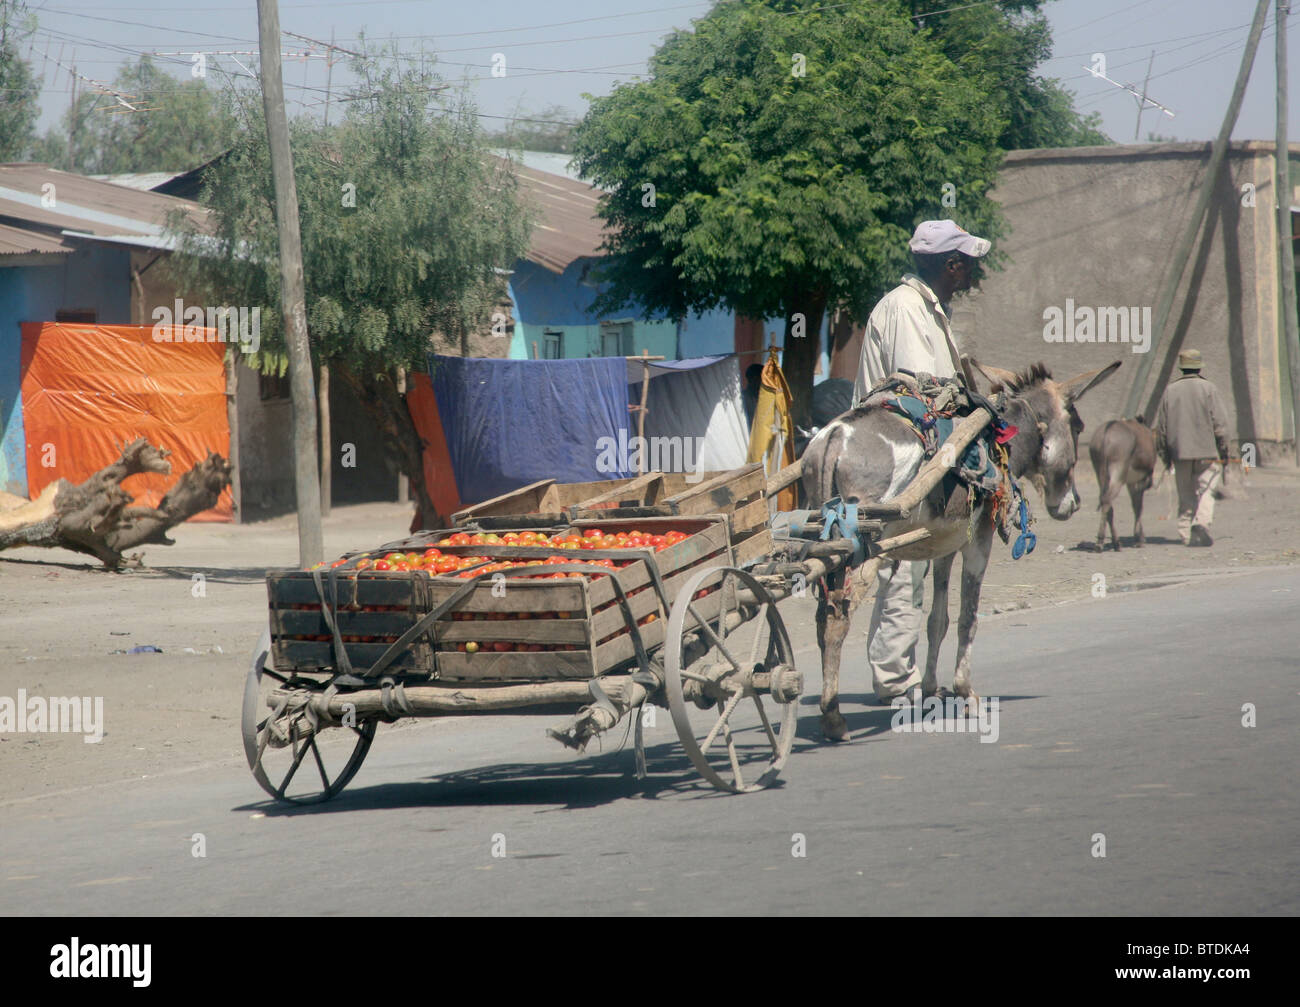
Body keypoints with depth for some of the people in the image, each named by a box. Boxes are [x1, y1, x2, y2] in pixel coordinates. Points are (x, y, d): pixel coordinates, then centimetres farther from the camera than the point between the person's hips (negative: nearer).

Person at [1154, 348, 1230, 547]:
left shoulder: (1170, 390, 6)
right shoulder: (1208, 388, -2)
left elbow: (1161, 426, 8)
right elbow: (1220, 422, -6)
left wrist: (1164, 454, 15)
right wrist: (1224, 451, 0)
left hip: (1180, 452, 3)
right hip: (1207, 452, -3)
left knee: (1185, 495, 10)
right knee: (1206, 491, -1)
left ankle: (1185, 533, 7)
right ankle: (1201, 523, -22)